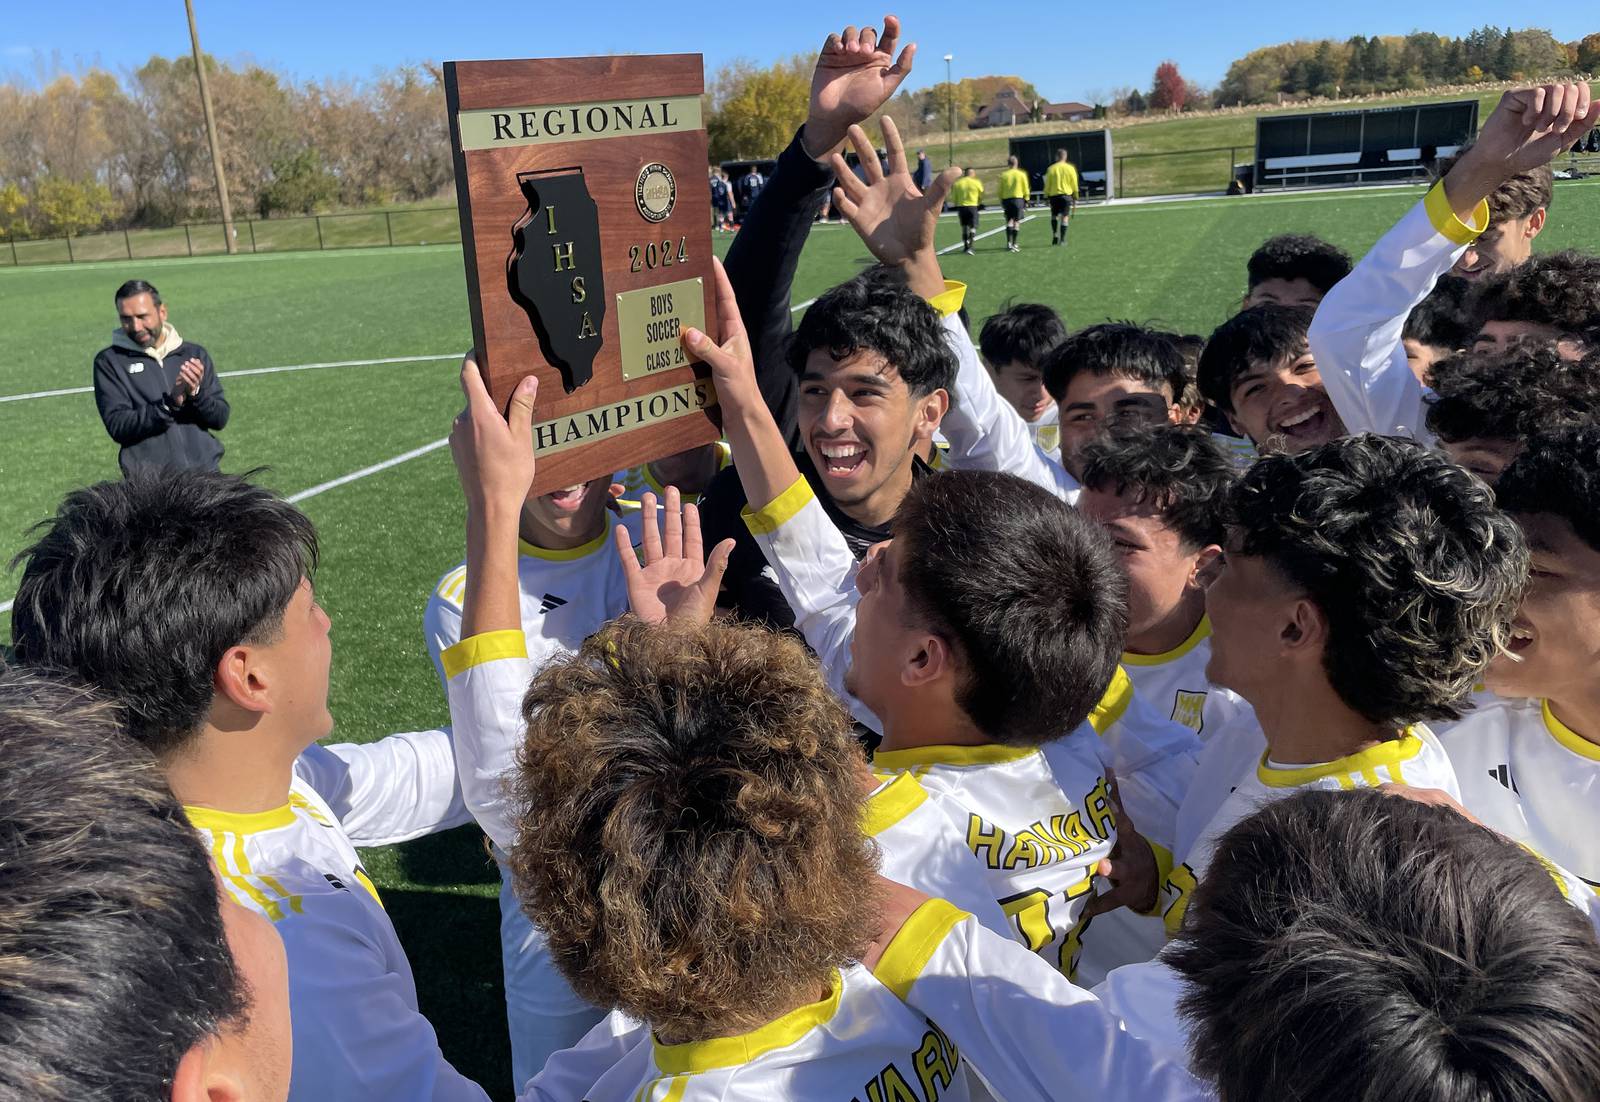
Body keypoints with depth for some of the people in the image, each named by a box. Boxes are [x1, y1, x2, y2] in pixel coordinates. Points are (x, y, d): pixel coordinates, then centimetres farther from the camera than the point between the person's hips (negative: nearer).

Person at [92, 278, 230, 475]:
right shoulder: (109, 361, 3)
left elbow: (220, 419, 4)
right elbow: (118, 427, -7)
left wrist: (195, 393, -15)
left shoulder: (195, 354, 9)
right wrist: (170, 404, -18)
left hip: (205, 473, 2)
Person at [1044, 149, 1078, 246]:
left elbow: (1047, 184, 0)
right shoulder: (1070, 168, 0)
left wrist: (1046, 196, 10)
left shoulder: (1051, 169, -2)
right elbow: (1074, 184, 3)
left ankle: (1055, 235, 3)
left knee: (1054, 216, 16)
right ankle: (1062, 240, -4)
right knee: (1065, 217, 1)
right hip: (1067, 194, 0)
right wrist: (1075, 197, 12)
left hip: (1054, 195, 0)